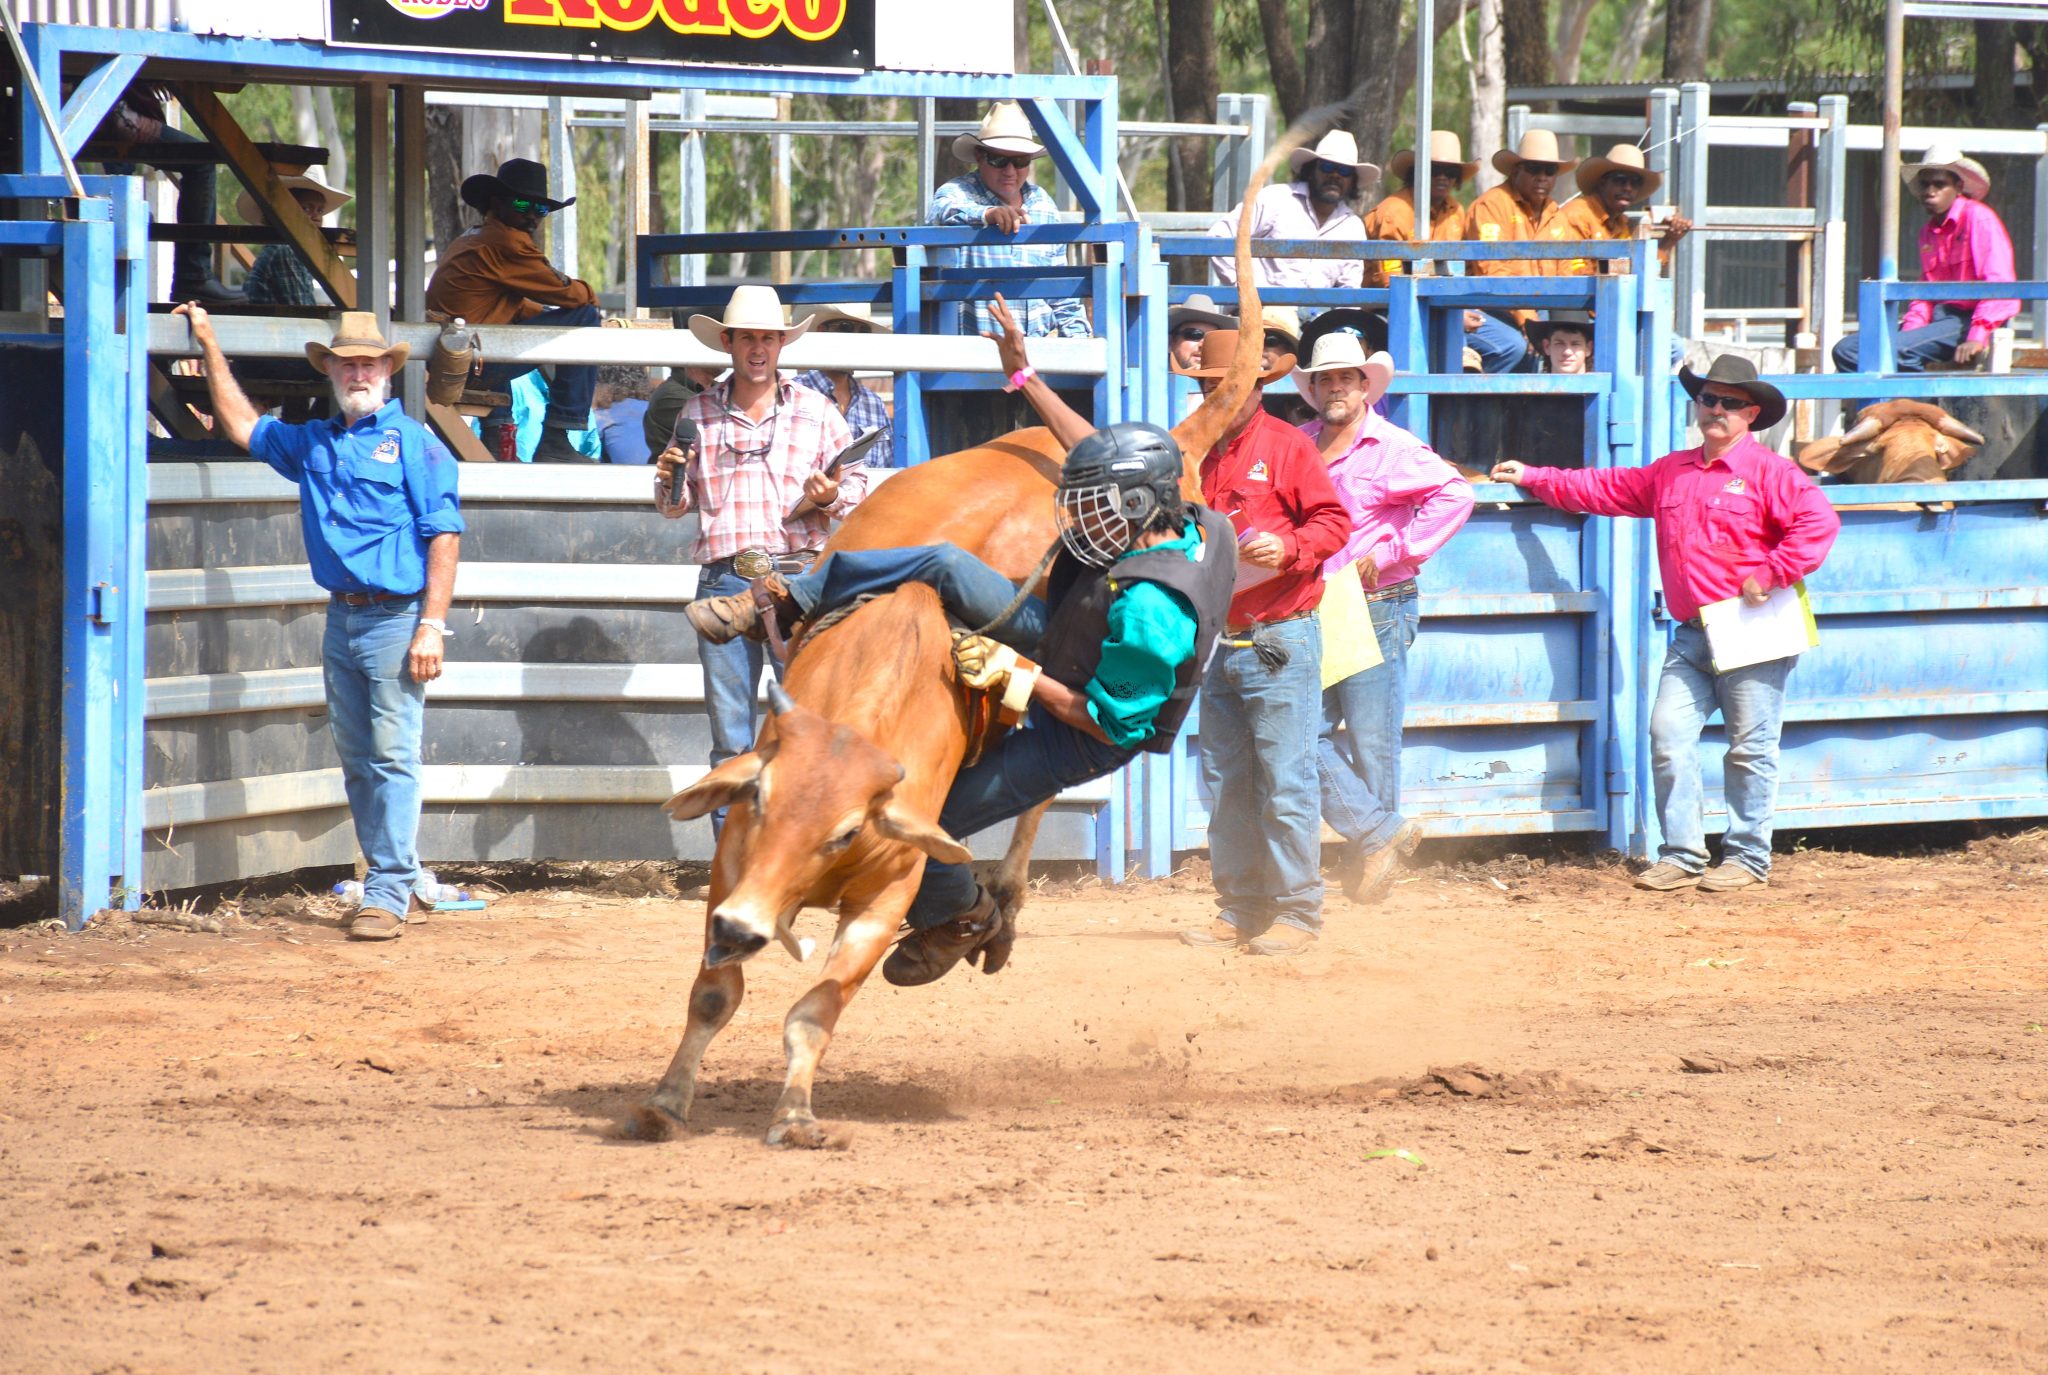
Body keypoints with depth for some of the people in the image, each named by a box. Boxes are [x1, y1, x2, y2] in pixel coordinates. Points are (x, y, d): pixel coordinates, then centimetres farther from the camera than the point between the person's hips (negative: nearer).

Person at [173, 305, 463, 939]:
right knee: (357, 761, 8)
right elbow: (244, 425, 32)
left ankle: (389, 894, -12)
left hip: (396, 618, -7)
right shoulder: (311, 444, 16)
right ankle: (401, 883, 14)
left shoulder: (411, 443, -3)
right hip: (342, 619, 7)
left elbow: (444, 536, -8)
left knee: (392, 758, -10)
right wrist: (210, 347, 31)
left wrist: (432, 626, -15)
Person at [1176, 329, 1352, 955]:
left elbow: (1332, 522, -5)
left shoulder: (1286, 446, -2)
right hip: (1218, 641, 7)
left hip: (1279, 639, -7)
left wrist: (1289, 547, -21)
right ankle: (1239, 909, 14)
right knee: (1225, 784, 8)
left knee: (1284, 781, -8)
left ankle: (1296, 911, -5)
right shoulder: (1201, 455, 16)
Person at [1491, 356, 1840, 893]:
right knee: (1668, 735, -2)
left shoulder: (1769, 473, -4)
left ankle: (1748, 855, 8)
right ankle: (1682, 855, 4)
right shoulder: (1669, 474, 17)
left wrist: (1770, 575, -17)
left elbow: (1818, 522, -15)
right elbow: (1604, 489, 27)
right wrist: (1532, 478, 27)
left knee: (1750, 747, -1)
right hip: (1691, 636, 6)